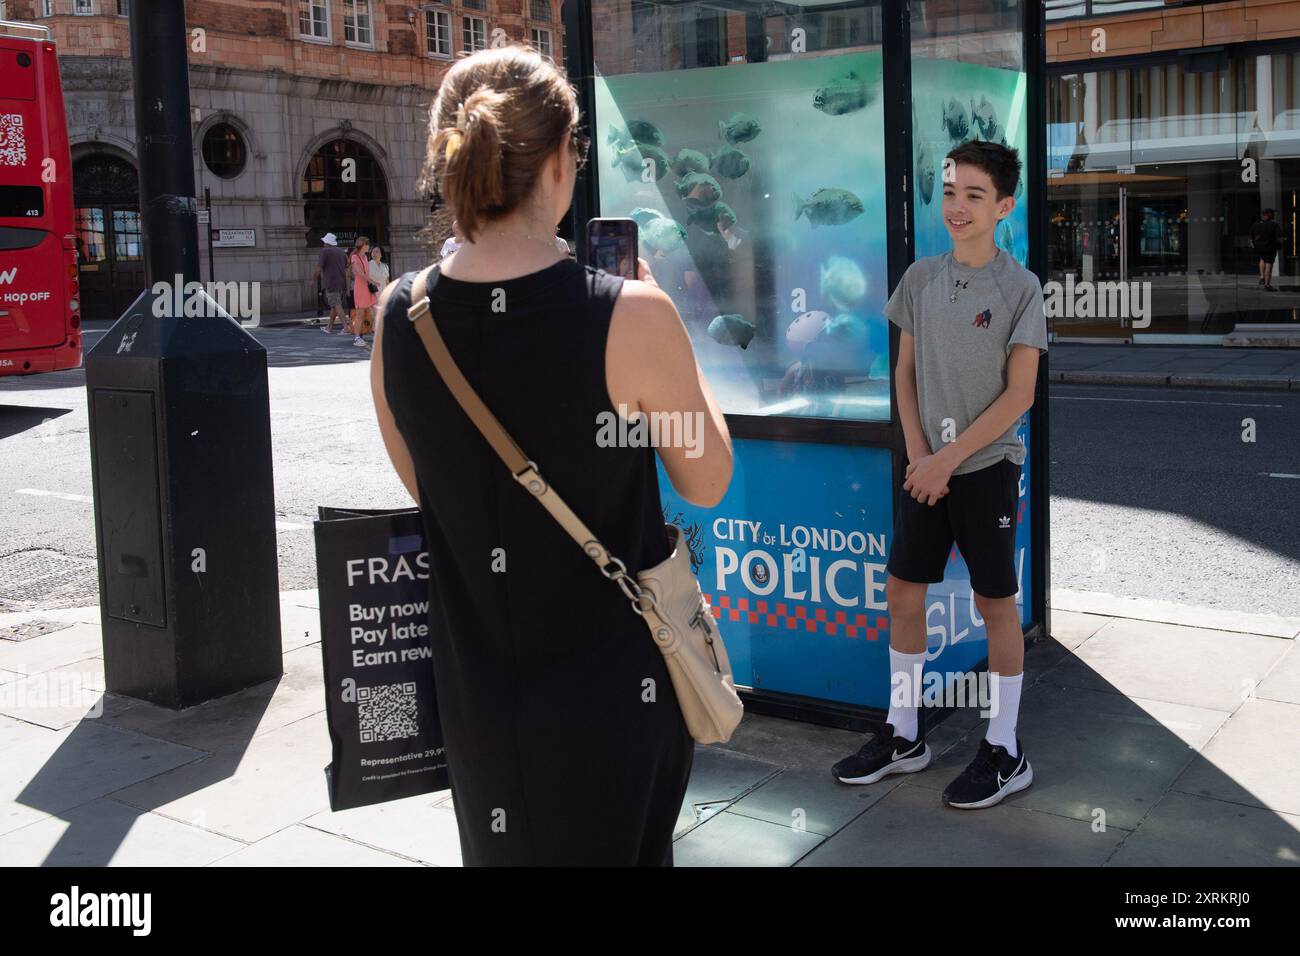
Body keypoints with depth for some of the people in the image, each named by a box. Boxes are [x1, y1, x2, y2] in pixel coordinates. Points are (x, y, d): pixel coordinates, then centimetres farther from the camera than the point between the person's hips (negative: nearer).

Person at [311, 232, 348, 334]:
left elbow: (319, 268, -11)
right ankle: (330, 327, 24)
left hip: (331, 283, -7)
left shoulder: (324, 251, -6)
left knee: (337, 305, -10)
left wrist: (313, 279, 4)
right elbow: (347, 269, 16)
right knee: (334, 305, 16)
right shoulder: (342, 252, 15)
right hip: (342, 282, 7)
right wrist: (347, 285, 18)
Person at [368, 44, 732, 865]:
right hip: (613, 686, -3)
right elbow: (708, 483, -7)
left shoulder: (399, 319, -8)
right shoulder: (628, 315, -22)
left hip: (476, 691, 3)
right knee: (624, 849, 20)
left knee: (504, 851, 24)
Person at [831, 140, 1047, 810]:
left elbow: (1019, 393, -11)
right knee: (902, 591, 8)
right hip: (926, 465, 5)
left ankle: (1005, 752, 15)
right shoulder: (921, 278, 5)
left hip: (987, 465, -5)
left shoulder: (1019, 288, -8)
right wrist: (918, 454, -3)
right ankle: (904, 735, 23)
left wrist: (948, 458, -14)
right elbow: (905, 371, 9)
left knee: (994, 602, 3)